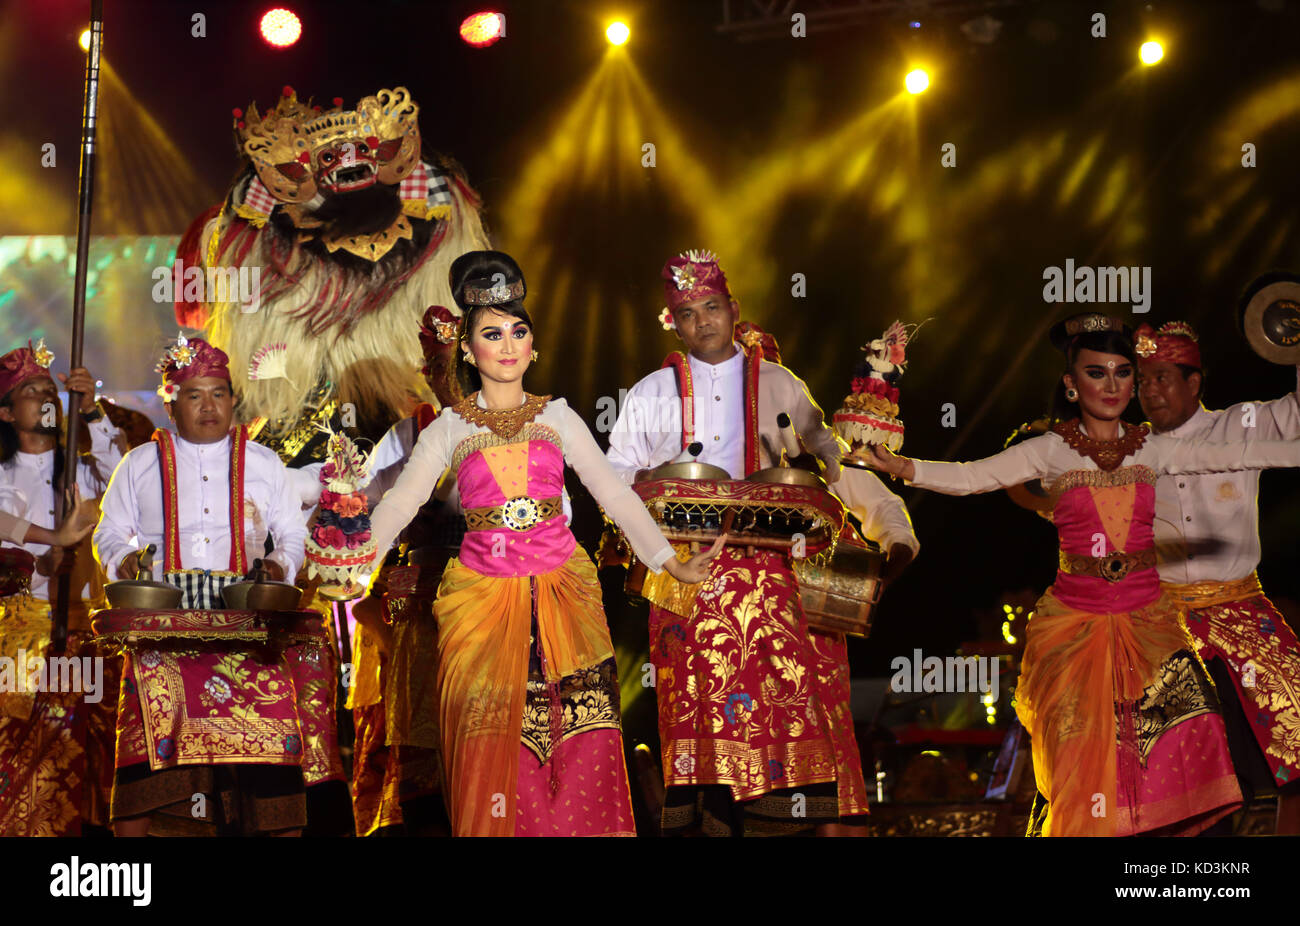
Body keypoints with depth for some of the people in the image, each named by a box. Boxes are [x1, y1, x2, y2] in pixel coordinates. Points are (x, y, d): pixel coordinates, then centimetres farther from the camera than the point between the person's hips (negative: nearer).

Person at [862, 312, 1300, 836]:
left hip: (1146, 617, 2)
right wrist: (896, 466, -25)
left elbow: (1242, 455, 7)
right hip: (1076, 618, -2)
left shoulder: (1154, 451, 8)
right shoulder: (1051, 451, 1)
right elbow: (969, 478, -10)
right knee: (1085, 757, -4)